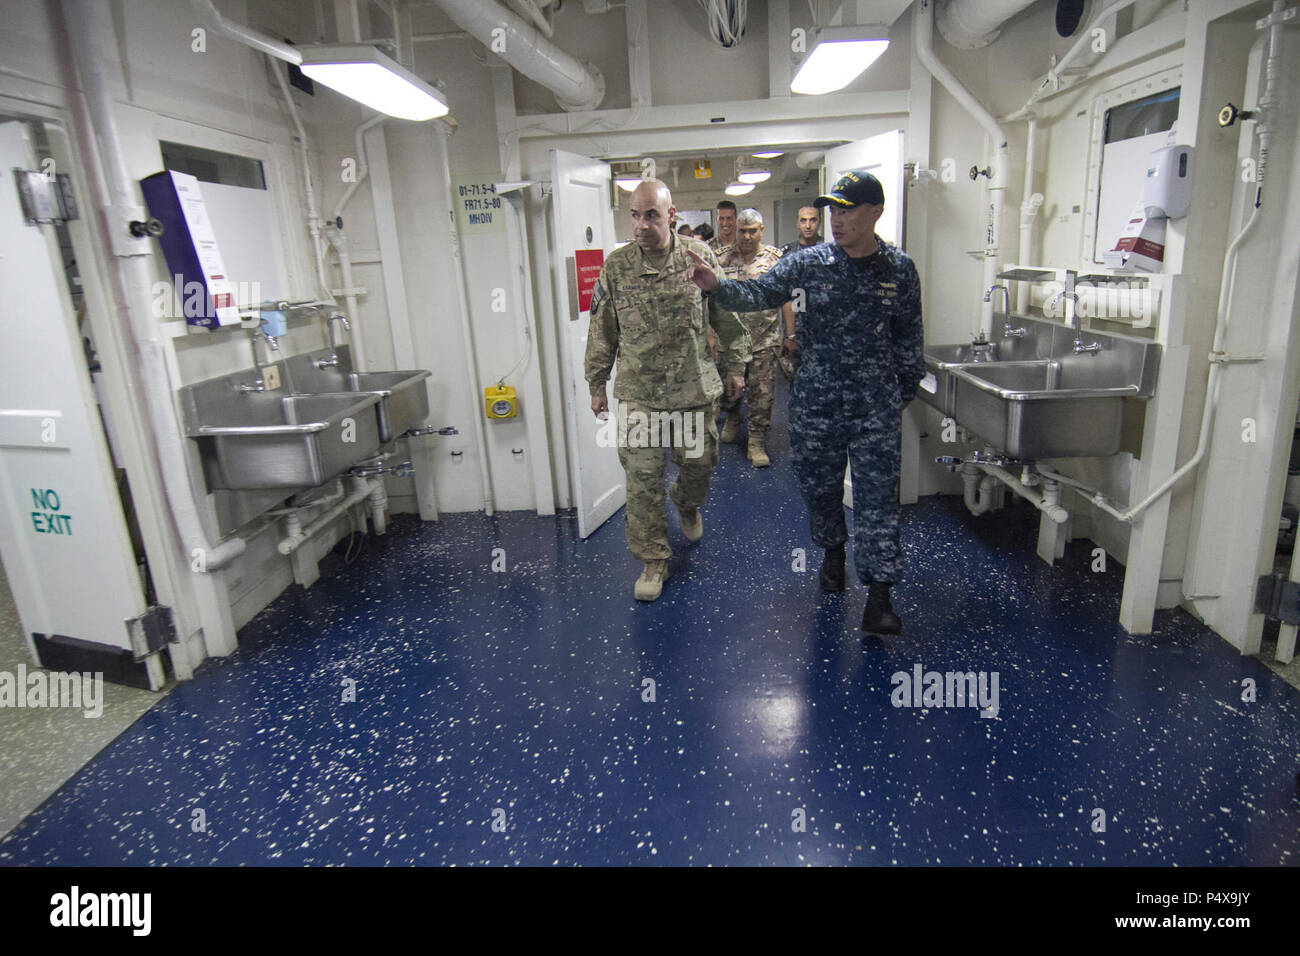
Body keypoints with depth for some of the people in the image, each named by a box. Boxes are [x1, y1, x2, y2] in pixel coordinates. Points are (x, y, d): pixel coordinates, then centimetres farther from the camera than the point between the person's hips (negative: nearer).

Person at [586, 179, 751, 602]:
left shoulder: (701, 258, -2)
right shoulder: (615, 266, -2)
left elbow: (727, 317, 8)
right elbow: (601, 332, 5)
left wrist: (735, 367, 10)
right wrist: (597, 385, 7)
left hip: (694, 388, 1)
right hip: (638, 392, 0)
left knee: (699, 463, 13)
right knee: (642, 479, 0)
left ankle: (687, 504, 49)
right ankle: (653, 559, 16)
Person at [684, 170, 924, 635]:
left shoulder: (899, 269, 1)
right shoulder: (809, 262, -2)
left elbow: (909, 337, 9)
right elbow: (760, 293, -12)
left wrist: (904, 391, 11)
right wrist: (718, 286, -30)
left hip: (875, 406, -1)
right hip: (815, 400, 1)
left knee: (877, 496, -2)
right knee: (818, 484, 14)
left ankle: (878, 596, 5)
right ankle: (833, 549, 42)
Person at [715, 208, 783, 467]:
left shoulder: (775, 258, 2)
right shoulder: (723, 260, 5)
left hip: (764, 341, -1)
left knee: (761, 394, 0)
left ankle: (756, 443, 13)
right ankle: (732, 418, 43)